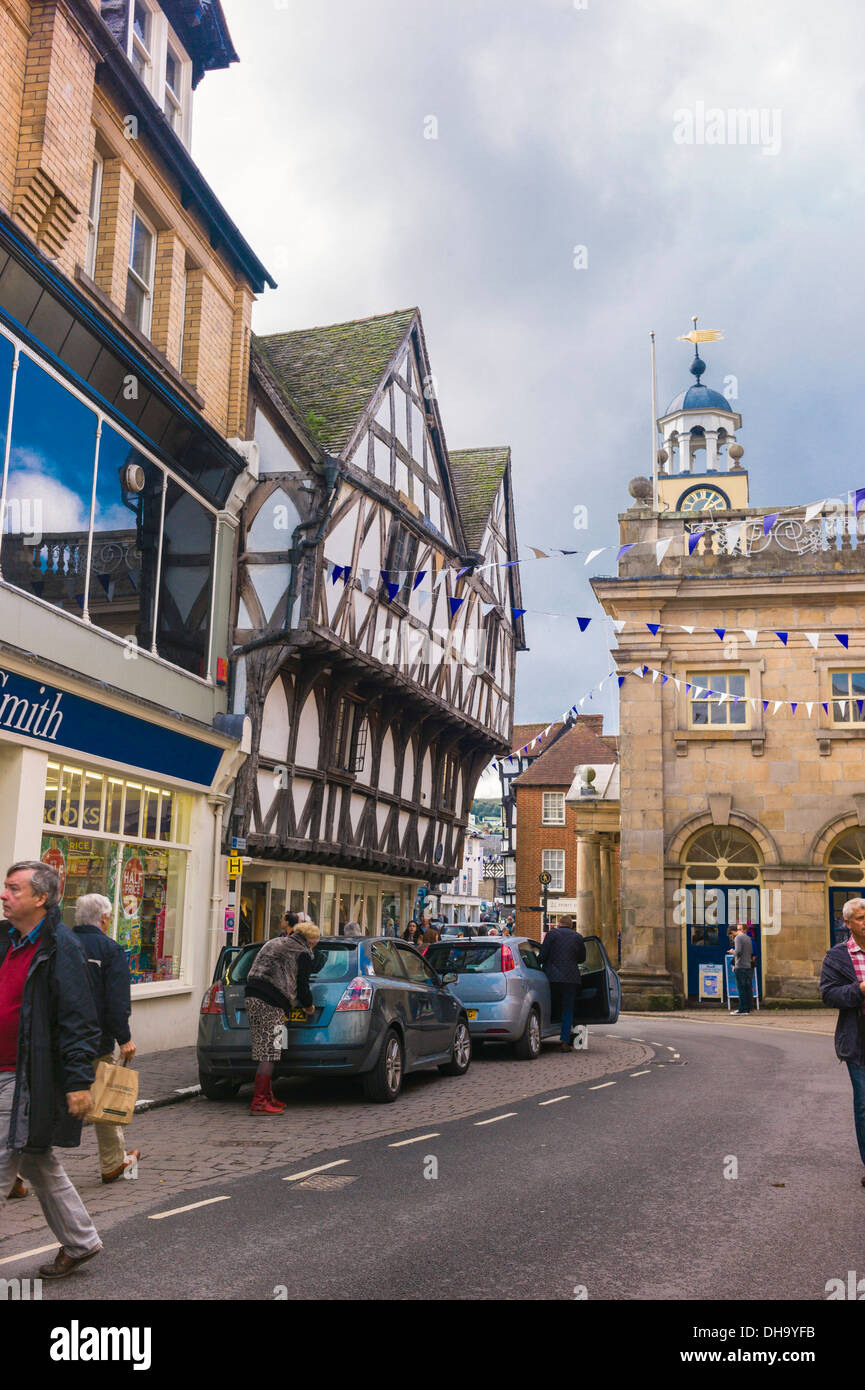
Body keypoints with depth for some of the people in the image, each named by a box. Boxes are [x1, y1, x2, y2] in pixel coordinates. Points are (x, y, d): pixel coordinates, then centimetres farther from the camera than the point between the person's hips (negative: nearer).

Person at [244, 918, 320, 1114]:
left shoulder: (274, 942, 25)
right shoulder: (303, 954, 0)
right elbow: (302, 986, 0)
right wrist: (309, 1006, 18)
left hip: (252, 996, 9)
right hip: (270, 1003, -9)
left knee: (265, 1051, 14)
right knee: (269, 1053, -8)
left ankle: (267, 1097, 20)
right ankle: (259, 1103, -12)